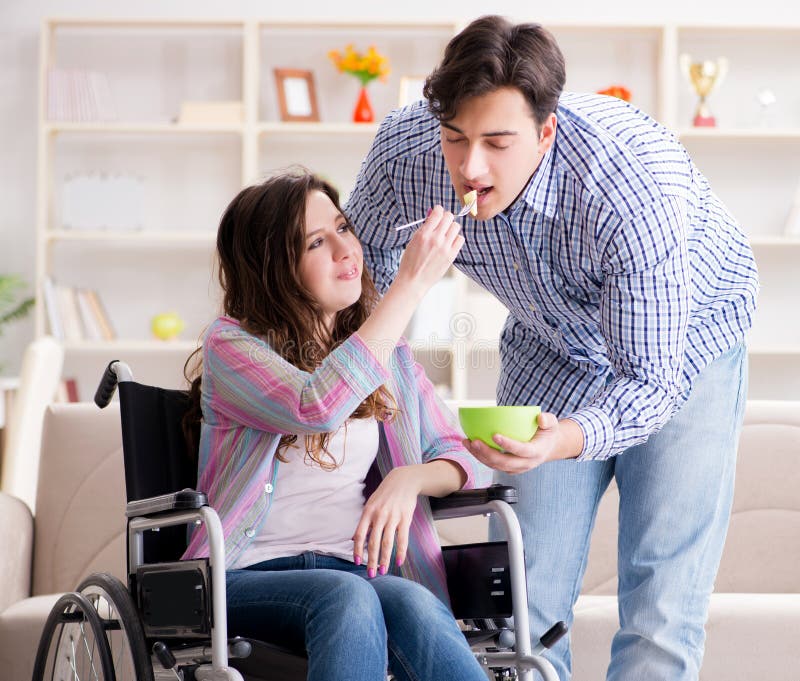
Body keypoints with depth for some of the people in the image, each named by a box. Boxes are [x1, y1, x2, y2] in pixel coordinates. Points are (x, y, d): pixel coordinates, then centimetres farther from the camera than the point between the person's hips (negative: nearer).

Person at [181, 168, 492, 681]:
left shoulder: (389, 357, 17)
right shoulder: (232, 344, 1)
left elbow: (467, 459, 15)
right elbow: (317, 407, -20)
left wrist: (410, 478, -9)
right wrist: (413, 282, -18)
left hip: (358, 570, 3)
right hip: (251, 577, -3)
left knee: (412, 605, -34)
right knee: (347, 596, -38)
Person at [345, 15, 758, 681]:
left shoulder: (635, 190, -40)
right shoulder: (405, 149, -26)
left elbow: (654, 382, -34)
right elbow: (365, 261, -2)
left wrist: (567, 440, -53)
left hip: (686, 342, -4)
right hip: (552, 348, 4)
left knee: (661, 614, -12)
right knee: (523, 600, 0)